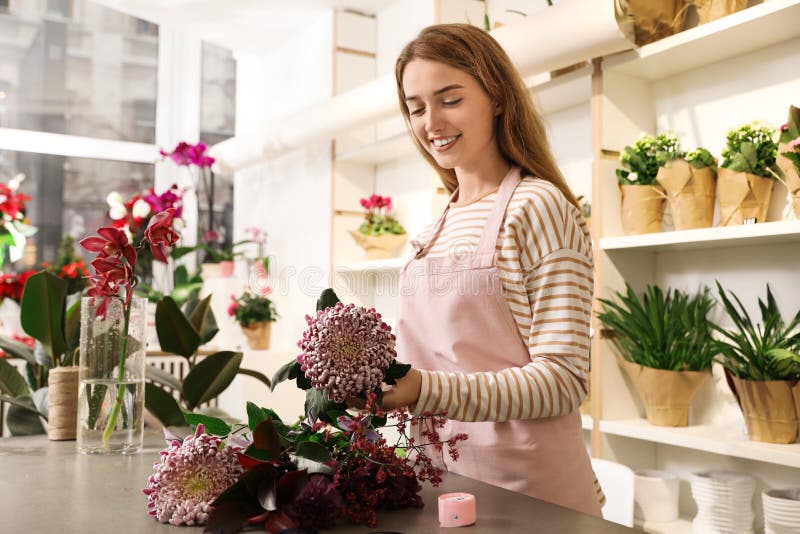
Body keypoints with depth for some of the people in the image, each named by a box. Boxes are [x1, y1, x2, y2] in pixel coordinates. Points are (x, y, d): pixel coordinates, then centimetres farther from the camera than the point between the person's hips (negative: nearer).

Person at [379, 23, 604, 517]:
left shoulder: (539, 207, -13)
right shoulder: (439, 226, 8)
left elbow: (564, 380, -19)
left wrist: (426, 390, -29)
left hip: (528, 487, -7)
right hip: (443, 473, 7)